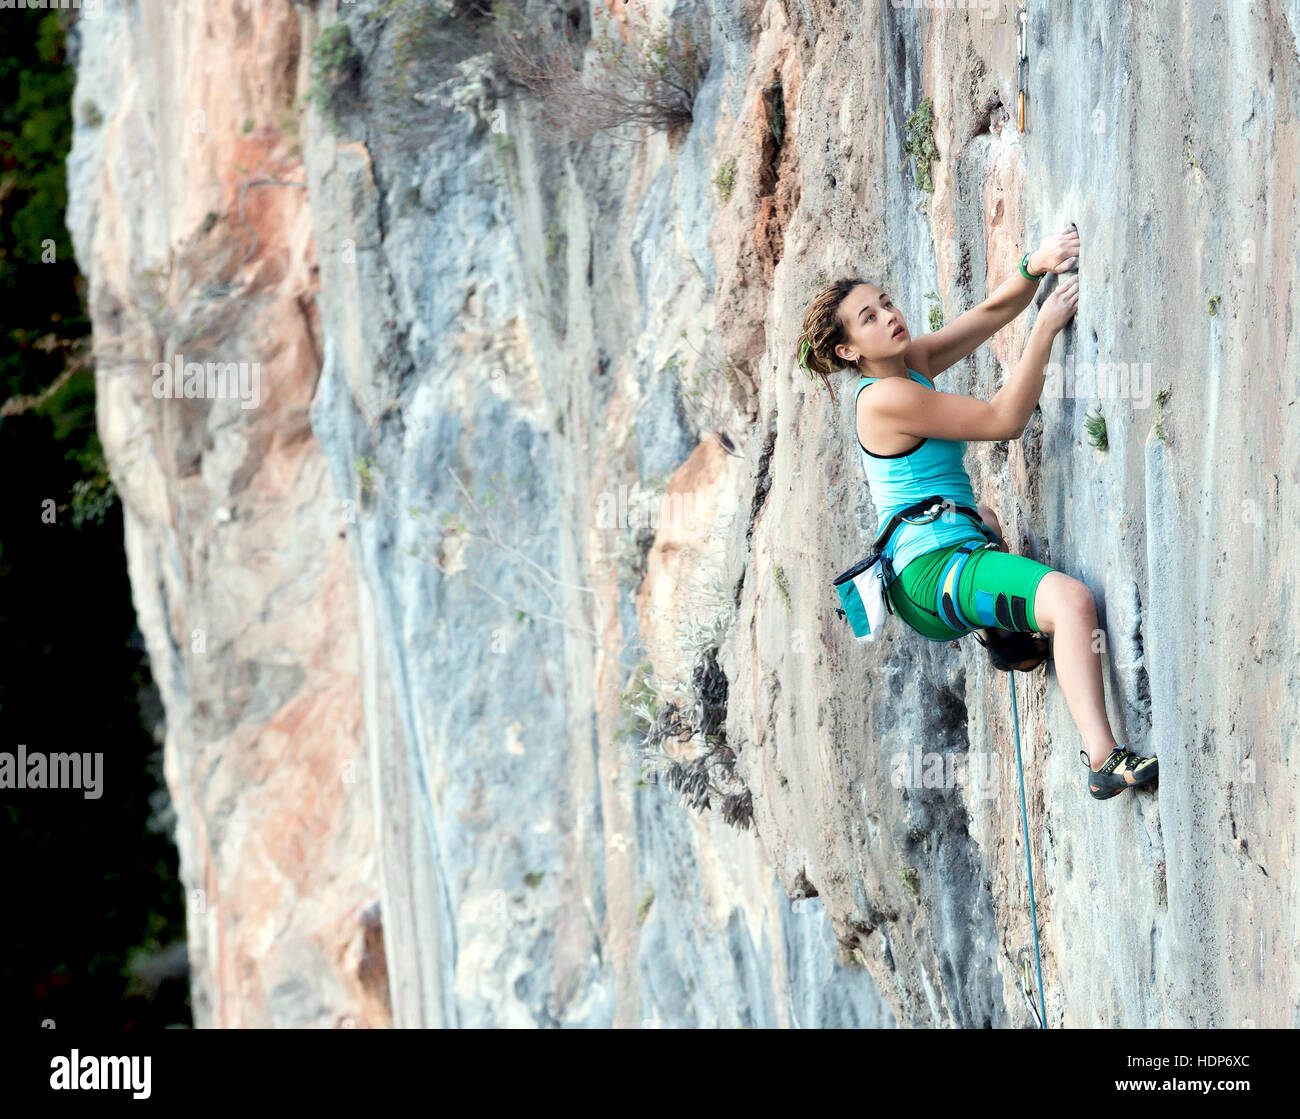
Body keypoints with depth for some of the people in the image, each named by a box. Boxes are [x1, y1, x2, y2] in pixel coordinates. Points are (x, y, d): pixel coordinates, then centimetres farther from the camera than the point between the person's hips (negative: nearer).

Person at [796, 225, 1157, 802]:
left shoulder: (912, 362, 10)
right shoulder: (886, 398, -17)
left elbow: (992, 312, 9)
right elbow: (1006, 419, -16)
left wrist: (1035, 265, -10)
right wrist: (1046, 327, -16)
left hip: (948, 549, 11)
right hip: (931, 573, -11)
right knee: (1070, 599, -34)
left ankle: (1002, 635, 45)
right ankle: (1103, 762, -45)